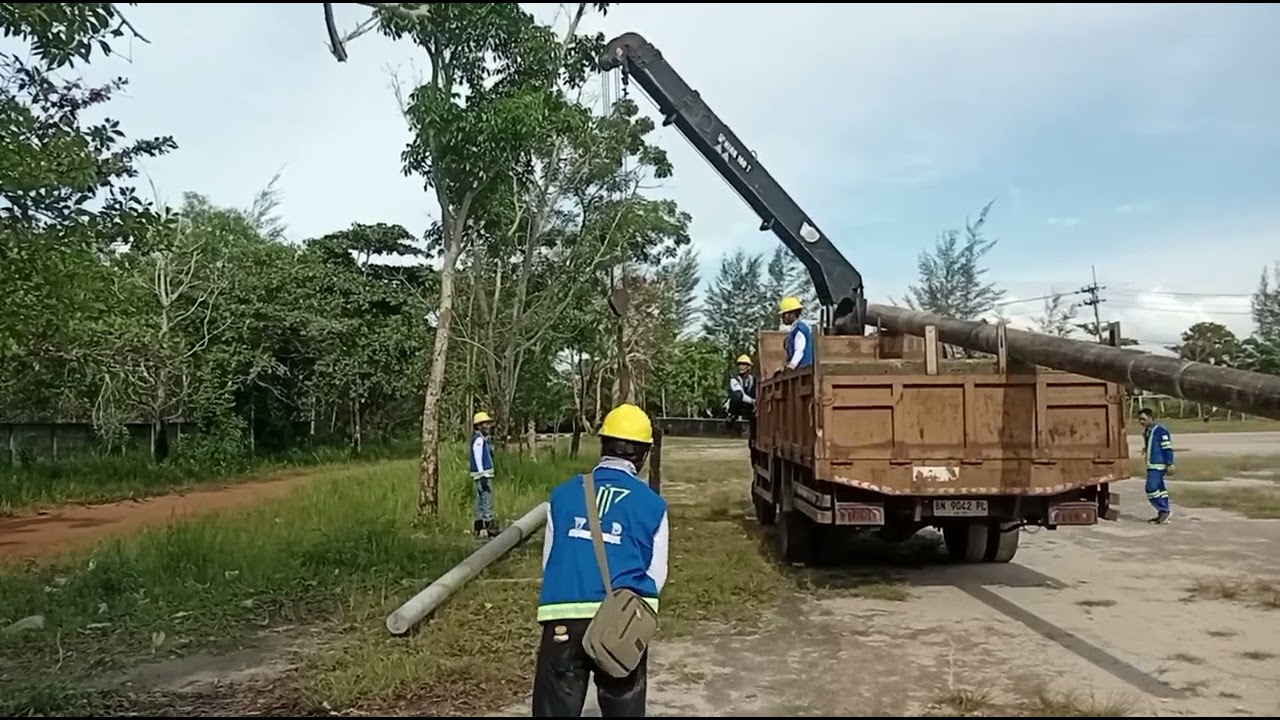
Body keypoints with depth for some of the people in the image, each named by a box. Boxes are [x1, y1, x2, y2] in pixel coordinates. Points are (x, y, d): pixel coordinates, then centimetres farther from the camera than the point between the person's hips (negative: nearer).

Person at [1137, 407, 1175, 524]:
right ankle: (1163, 514, 18)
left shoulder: (1160, 430, -14)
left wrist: (1169, 464, -17)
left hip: (1158, 465, -10)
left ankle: (1164, 511, -4)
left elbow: (1168, 448, -16)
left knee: (1152, 487, -14)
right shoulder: (1146, 431, 14)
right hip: (1151, 465, 10)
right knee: (1158, 488, 12)